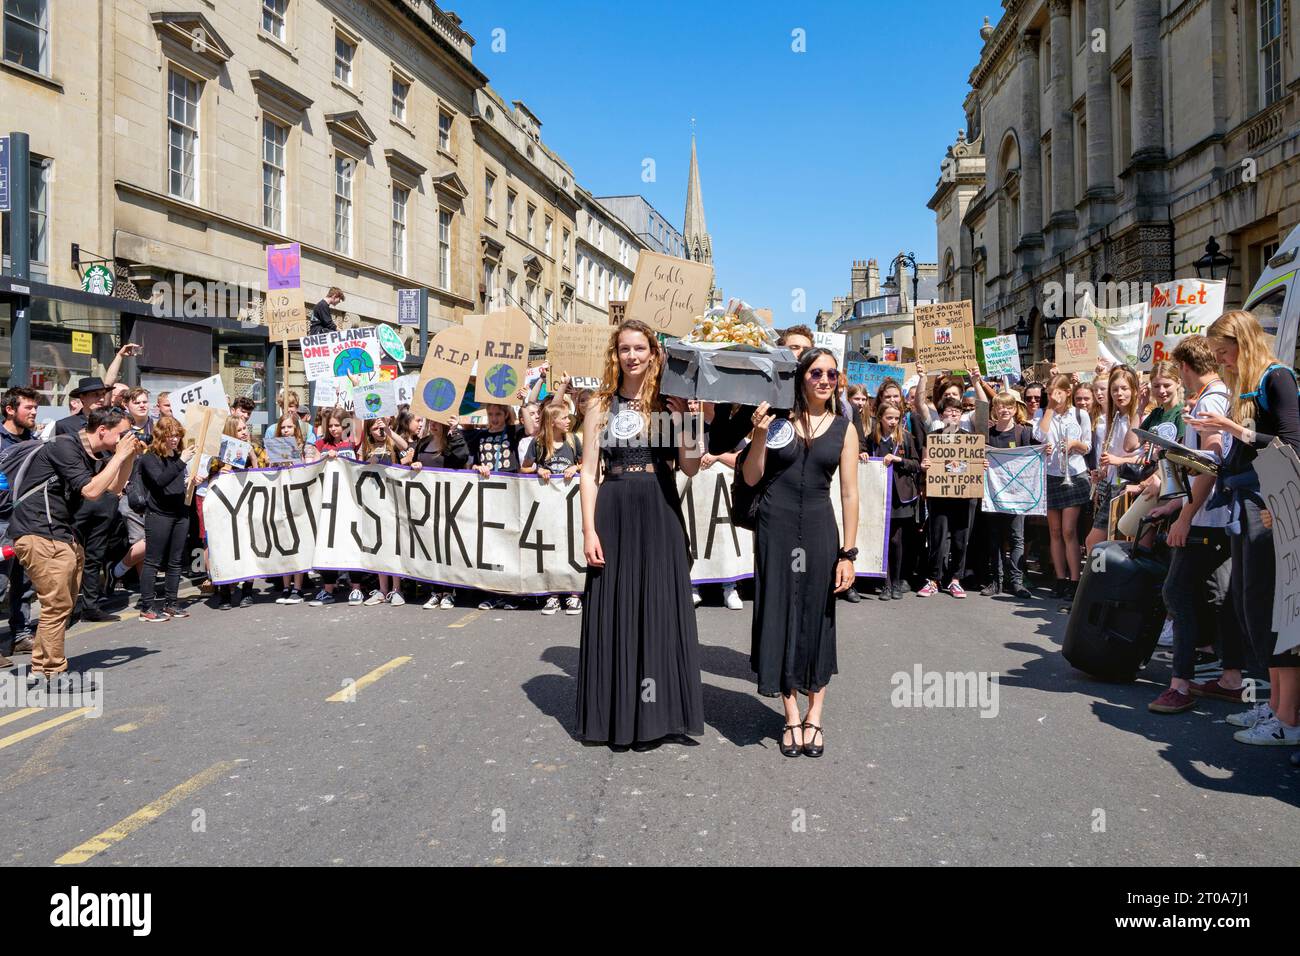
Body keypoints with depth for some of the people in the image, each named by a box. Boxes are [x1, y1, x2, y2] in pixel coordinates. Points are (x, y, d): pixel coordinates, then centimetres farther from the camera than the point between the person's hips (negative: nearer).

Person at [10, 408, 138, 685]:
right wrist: (119, 455, -16)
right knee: (57, 605, -9)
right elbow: (90, 490, -21)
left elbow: (115, 488, 16)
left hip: (64, 535, 10)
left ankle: (41, 670, 22)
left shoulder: (93, 454, 12)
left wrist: (129, 456, 3)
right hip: (39, 535, -10)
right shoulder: (64, 446, -15)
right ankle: (54, 675, -1)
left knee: (61, 605, 13)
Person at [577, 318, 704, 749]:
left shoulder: (669, 404, 5)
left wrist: (684, 421, -11)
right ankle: (615, 712, 18)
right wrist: (589, 530, -7)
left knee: (660, 609, 3)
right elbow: (589, 472, 1)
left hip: (660, 516, 0)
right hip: (614, 513, 0)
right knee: (614, 610, 4)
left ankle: (651, 714, 16)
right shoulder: (601, 406, 5)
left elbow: (689, 468, 0)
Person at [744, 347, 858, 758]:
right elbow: (751, 478, 1)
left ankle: (814, 716, 20)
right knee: (779, 614, 4)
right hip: (775, 527, 0)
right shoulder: (779, 420, 0)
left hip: (818, 529, 0)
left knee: (817, 617, 6)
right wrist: (759, 435, -14)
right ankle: (792, 717, 17)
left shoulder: (843, 428, 2)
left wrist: (848, 553, -4)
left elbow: (849, 494, 0)